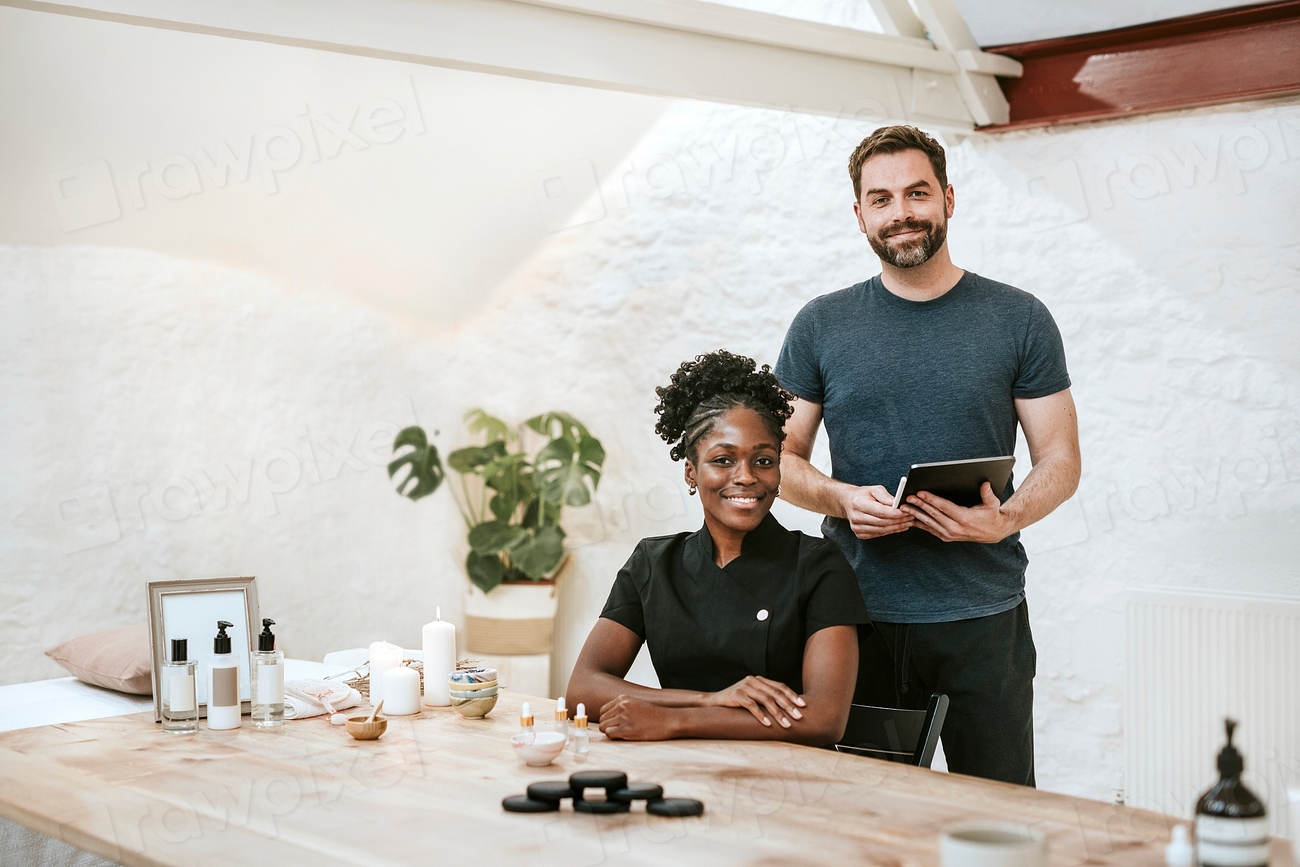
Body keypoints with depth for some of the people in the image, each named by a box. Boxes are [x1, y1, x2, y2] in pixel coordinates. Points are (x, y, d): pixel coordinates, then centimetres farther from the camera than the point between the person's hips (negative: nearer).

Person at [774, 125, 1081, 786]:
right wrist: (841, 498, -12)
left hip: (984, 614, -1)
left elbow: (1060, 460, 4)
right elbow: (781, 455, 9)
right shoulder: (821, 326, 7)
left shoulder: (1019, 320, 4)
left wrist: (1005, 519, -16)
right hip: (858, 613, 1)